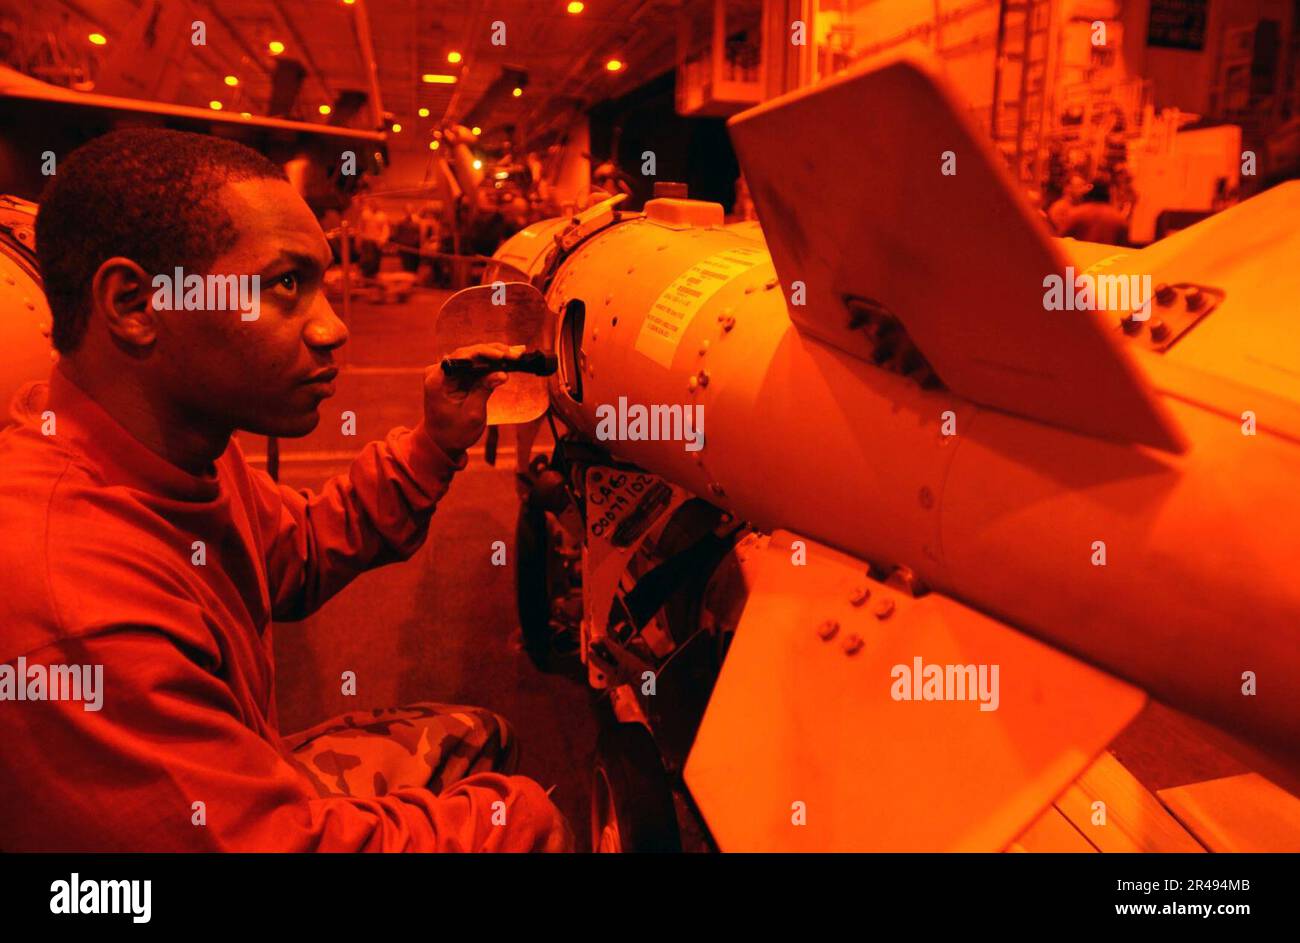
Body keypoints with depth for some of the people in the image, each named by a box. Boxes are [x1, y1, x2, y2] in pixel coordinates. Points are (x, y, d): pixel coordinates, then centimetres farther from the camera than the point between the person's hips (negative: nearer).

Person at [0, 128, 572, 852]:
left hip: (246, 786, 8)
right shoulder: (66, 607, -36)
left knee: (475, 735, 16)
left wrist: (434, 446, -3)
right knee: (523, 811, -5)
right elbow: (282, 841, -31)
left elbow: (297, 554, 9)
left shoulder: (187, 442, -8)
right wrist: (517, 816, -21)